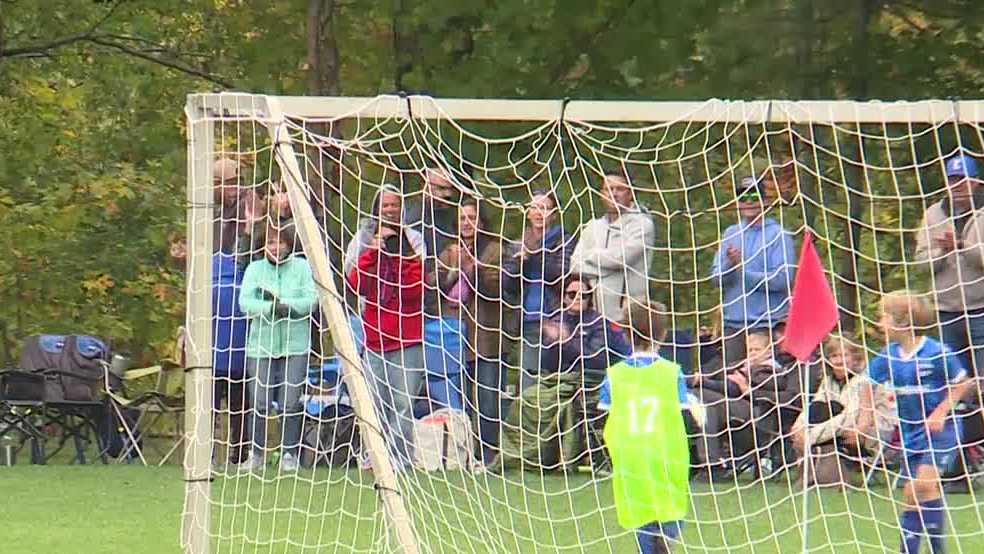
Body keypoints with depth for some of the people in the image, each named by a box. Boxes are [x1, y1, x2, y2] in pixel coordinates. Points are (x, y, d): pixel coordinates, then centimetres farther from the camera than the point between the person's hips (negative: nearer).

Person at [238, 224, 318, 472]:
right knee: (260, 403, -1)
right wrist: (272, 308, -18)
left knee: (290, 403, -4)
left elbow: (311, 300, -5)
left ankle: (290, 453, 5)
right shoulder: (254, 269, 8)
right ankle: (256, 453, 11)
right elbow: (245, 303, -4)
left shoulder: (301, 267, 6)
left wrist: (282, 303, -17)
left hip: (295, 346, -1)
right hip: (261, 344, 1)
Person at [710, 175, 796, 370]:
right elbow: (716, 276, 9)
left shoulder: (778, 235, -1)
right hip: (733, 322, 5)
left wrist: (744, 273, -13)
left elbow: (782, 279, -11)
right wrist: (730, 264, -13)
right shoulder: (730, 234, 14)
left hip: (766, 323, -5)